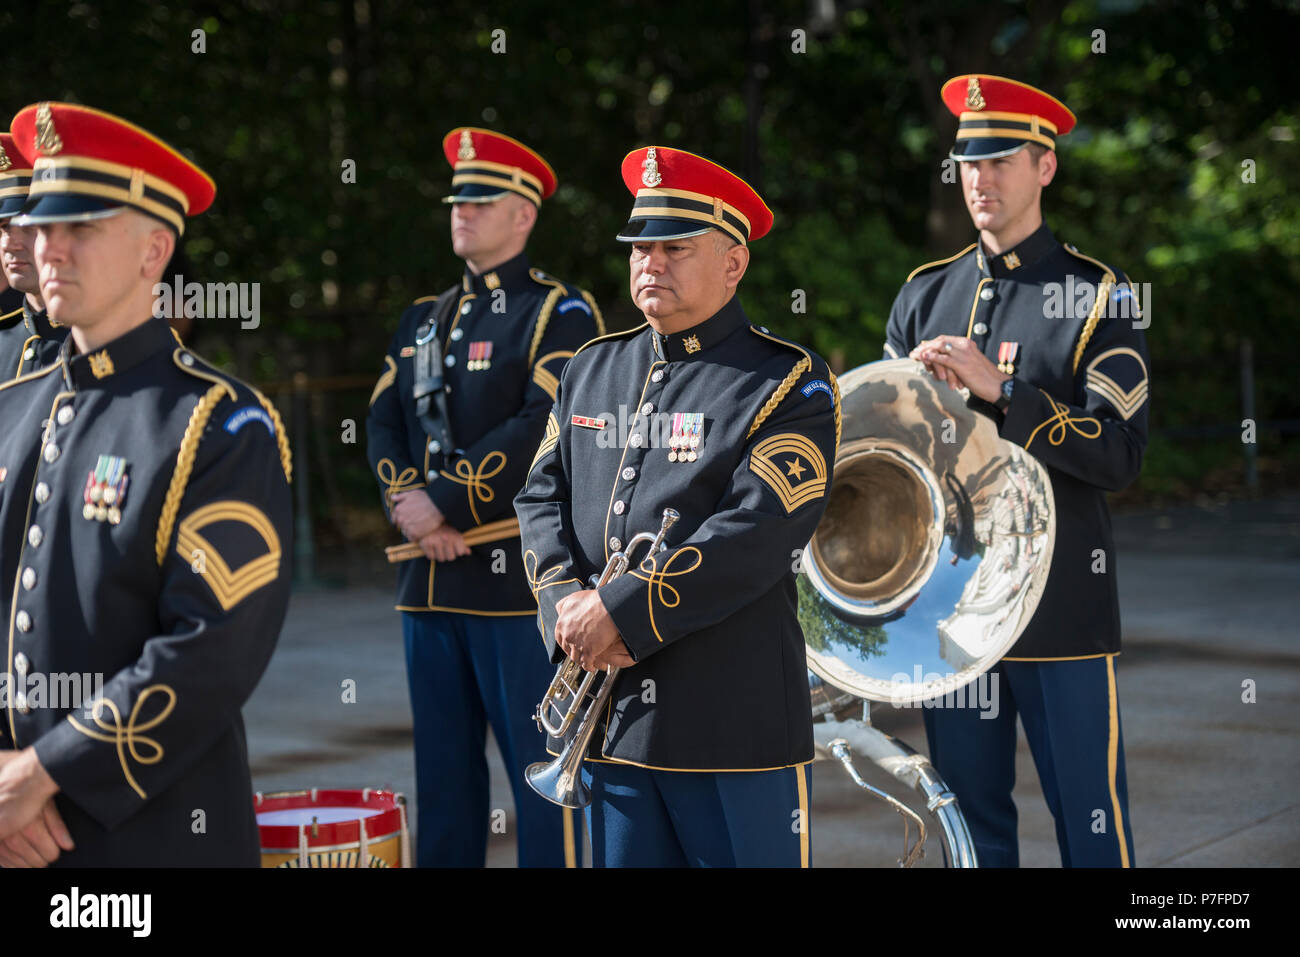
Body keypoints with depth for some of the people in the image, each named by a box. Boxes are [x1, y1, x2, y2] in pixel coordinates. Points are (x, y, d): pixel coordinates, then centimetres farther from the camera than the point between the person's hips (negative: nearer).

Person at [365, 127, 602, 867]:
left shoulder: (561, 313, -4)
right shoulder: (422, 321, 17)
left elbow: (544, 428, -16)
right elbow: (384, 424, 11)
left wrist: (445, 502, -16)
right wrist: (407, 499, -9)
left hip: (521, 577, -6)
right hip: (432, 577, 7)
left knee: (541, 766, -2)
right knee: (442, 770, 12)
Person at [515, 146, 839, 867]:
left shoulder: (789, 384, -5)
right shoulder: (591, 371, 16)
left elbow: (756, 533, -16)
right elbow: (540, 497, 12)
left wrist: (622, 612, -19)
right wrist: (568, 602, -8)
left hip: (734, 718, -5)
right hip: (608, 715, 6)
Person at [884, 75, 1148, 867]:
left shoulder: (1098, 297, -3)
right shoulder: (926, 295, 11)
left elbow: (1120, 455, -12)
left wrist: (997, 388, -19)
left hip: (1062, 608, -4)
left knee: (1091, 825, 1)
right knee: (971, 817, 10)